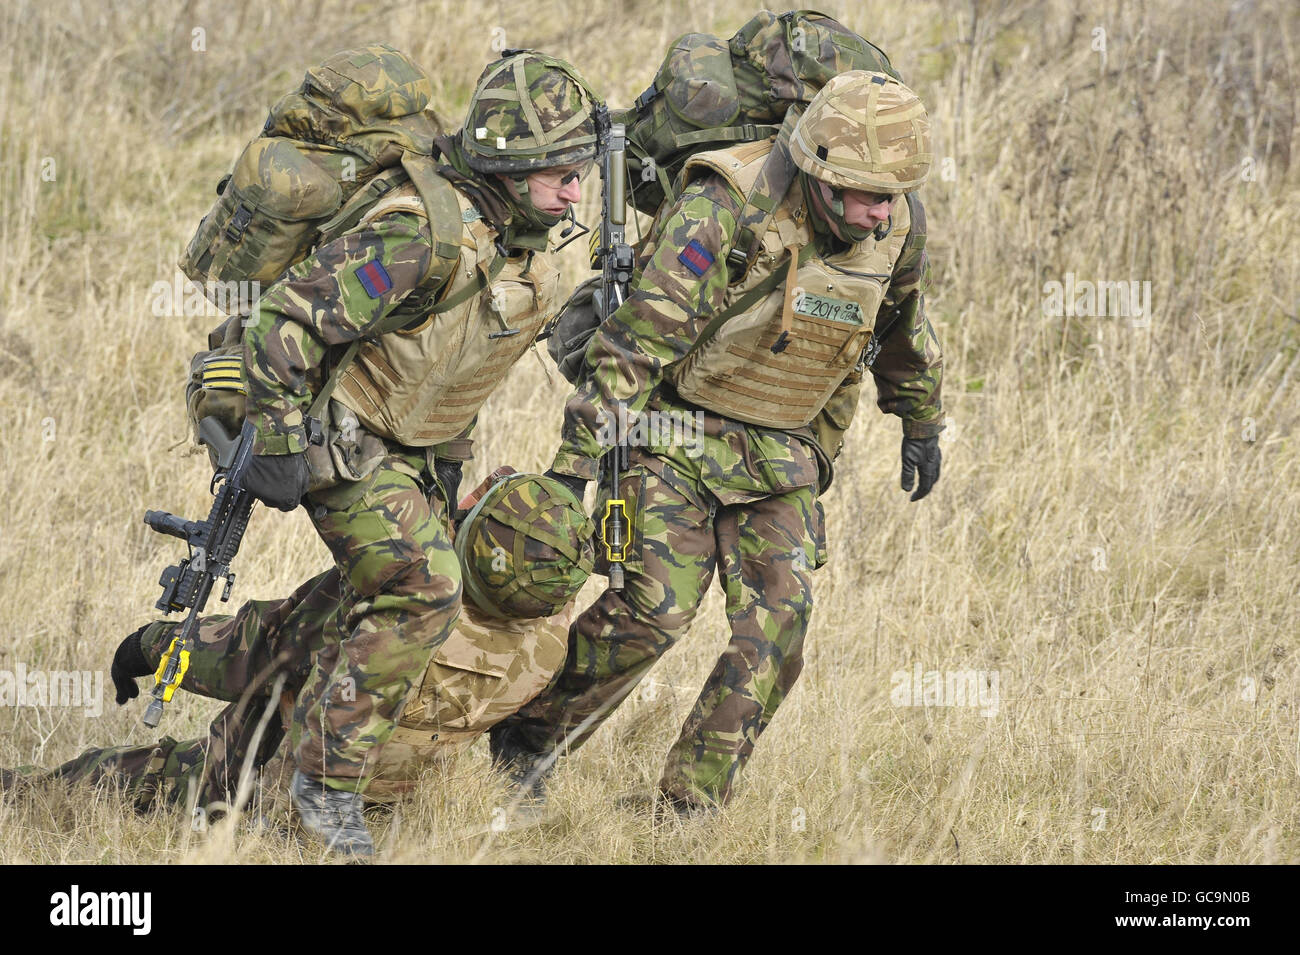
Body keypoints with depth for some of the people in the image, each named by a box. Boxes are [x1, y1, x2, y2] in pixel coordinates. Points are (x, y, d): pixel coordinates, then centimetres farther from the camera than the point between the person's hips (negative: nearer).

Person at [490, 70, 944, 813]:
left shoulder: (900, 228, -6)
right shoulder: (725, 212, -26)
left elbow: (904, 329, 17)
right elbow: (638, 338, -27)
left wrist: (923, 424, 30)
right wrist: (575, 463, -29)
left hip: (781, 454, 5)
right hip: (679, 434, -5)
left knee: (778, 626, -9)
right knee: (656, 606, -18)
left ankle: (692, 808, 0)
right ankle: (530, 737, 5)